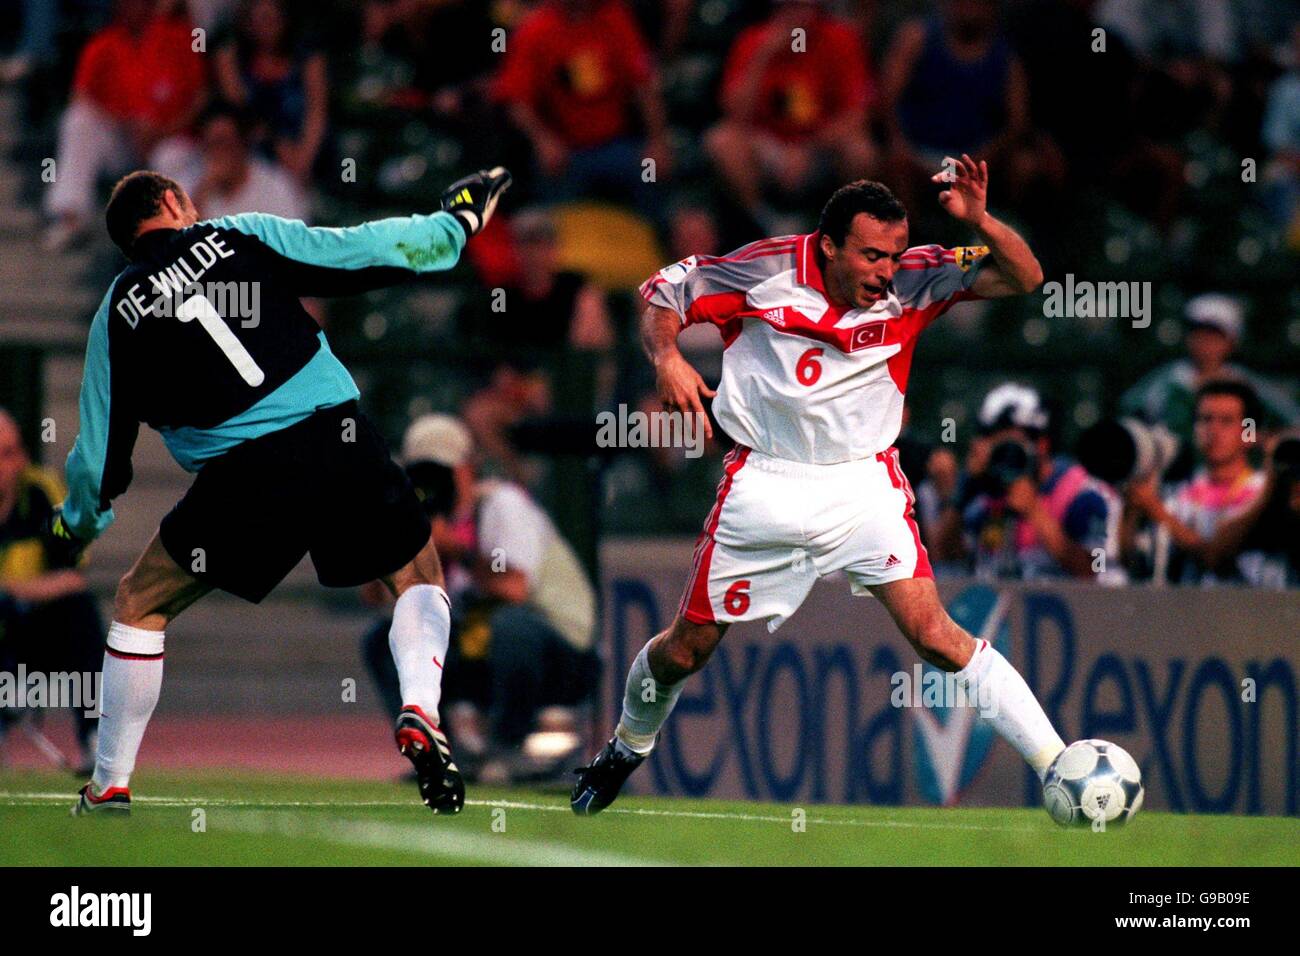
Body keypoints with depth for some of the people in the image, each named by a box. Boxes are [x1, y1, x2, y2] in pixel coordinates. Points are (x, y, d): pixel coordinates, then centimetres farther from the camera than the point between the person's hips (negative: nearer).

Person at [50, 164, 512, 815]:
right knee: (418, 578, 21)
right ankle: (419, 712, -6)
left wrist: (76, 524, 33)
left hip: (243, 479, 0)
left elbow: (101, 451, 14)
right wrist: (457, 223, 22)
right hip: (337, 436, 0)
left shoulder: (119, 313, 12)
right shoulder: (241, 236, 11)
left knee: (139, 607, 18)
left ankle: (108, 790, 16)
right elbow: (362, 254, 8)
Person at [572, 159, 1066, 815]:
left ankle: (1057, 766, -16)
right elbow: (663, 292, -1)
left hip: (864, 484, -1)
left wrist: (979, 222, -31)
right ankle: (626, 749, 41)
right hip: (765, 484, 1)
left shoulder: (912, 280, -11)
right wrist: (666, 357, -21)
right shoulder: (766, 270, -14)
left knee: (934, 636, -17)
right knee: (686, 648, 11)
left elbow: (1024, 278, -14)